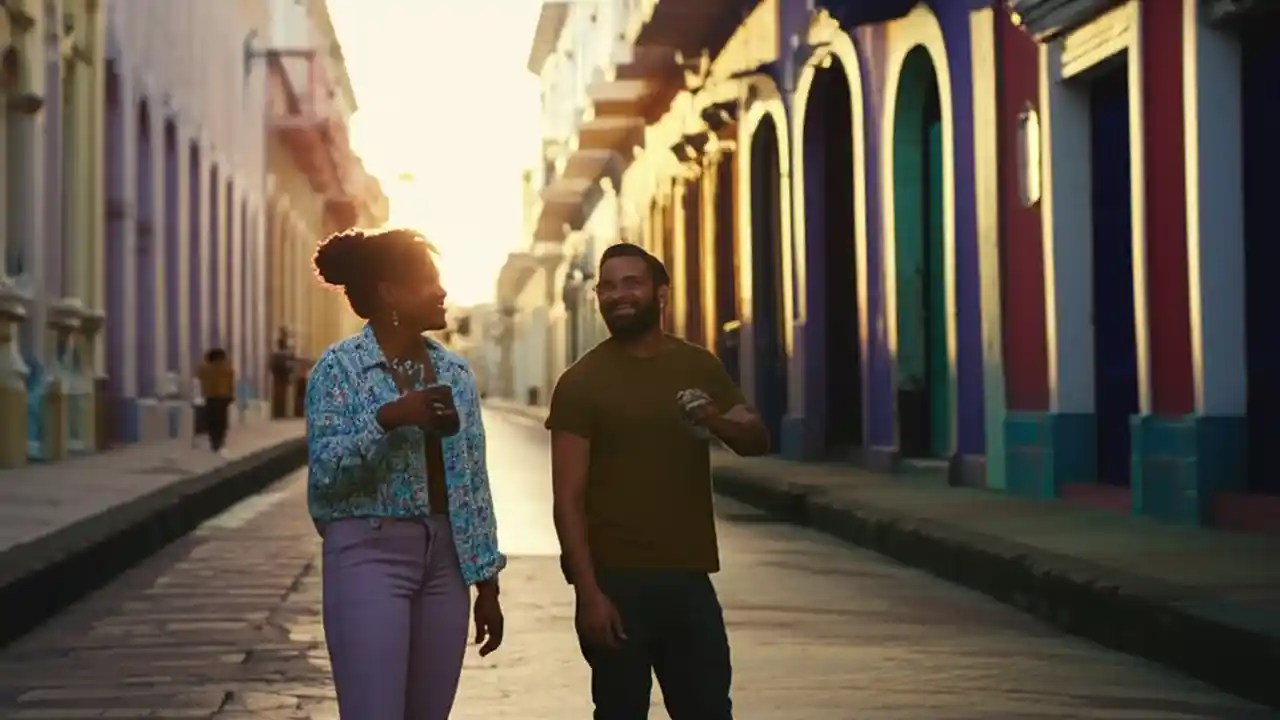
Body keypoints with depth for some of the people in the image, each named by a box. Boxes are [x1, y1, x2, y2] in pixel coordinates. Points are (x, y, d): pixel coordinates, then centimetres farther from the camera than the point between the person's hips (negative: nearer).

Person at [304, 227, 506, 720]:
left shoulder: (455, 372, 9)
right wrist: (388, 418, -26)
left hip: (444, 559, 6)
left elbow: (473, 481, 10)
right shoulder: (340, 366, -6)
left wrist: (486, 581, 8)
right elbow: (325, 471, -13)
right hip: (369, 554, -5)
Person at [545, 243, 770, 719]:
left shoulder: (699, 367, 9)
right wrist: (588, 592, -17)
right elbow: (569, 498, -8)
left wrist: (715, 421, -15)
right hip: (617, 580, -4)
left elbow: (758, 440, 8)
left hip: (689, 577, 4)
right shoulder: (581, 382, -4)